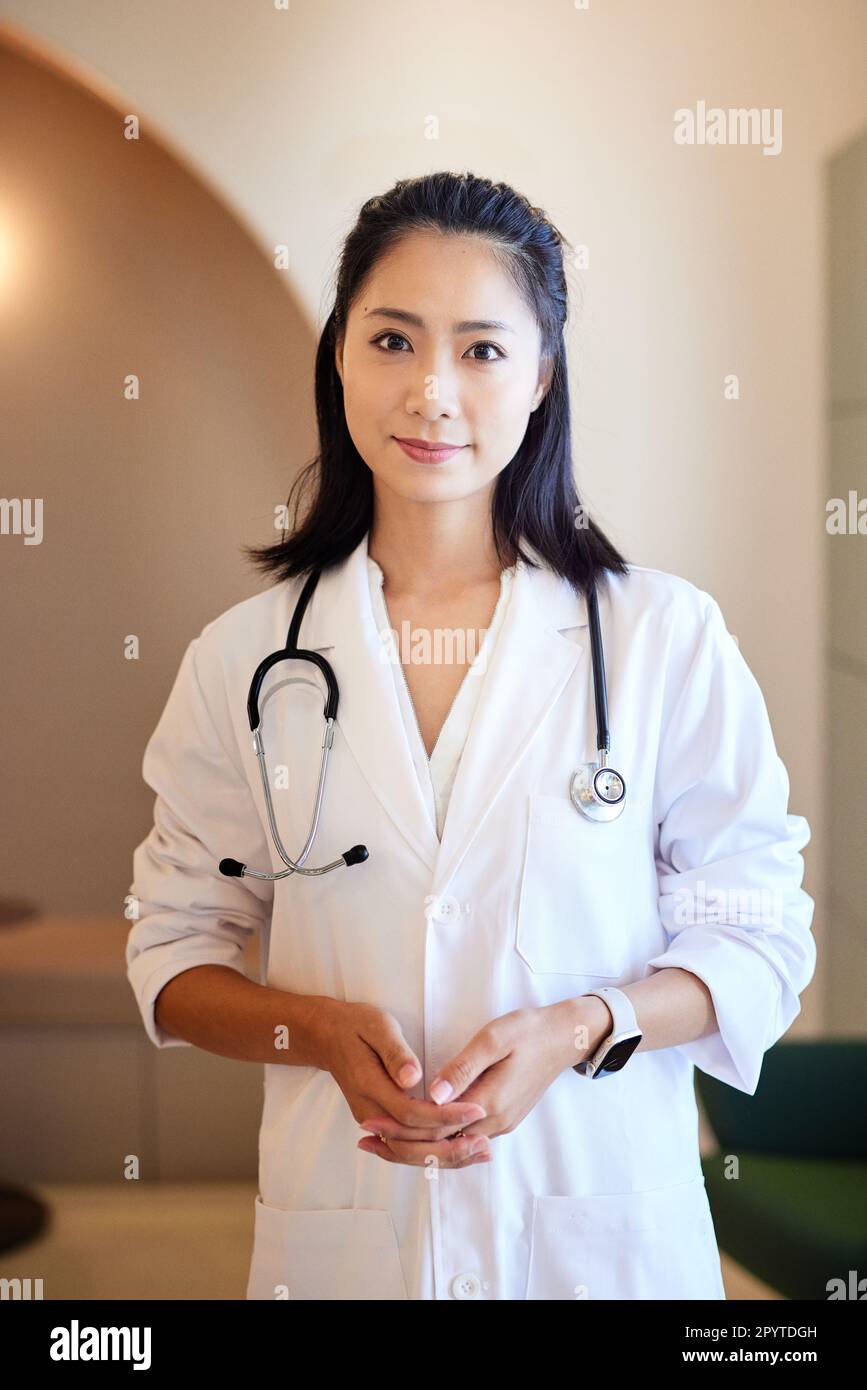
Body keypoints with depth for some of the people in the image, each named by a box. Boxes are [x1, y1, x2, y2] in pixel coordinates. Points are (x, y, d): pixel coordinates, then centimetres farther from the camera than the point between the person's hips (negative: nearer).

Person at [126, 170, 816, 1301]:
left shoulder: (668, 637, -6)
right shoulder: (244, 658, -1)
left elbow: (758, 946, -2)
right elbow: (174, 955, 4)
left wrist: (576, 1028, -17)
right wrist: (318, 1028, -14)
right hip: (339, 1231, 1)